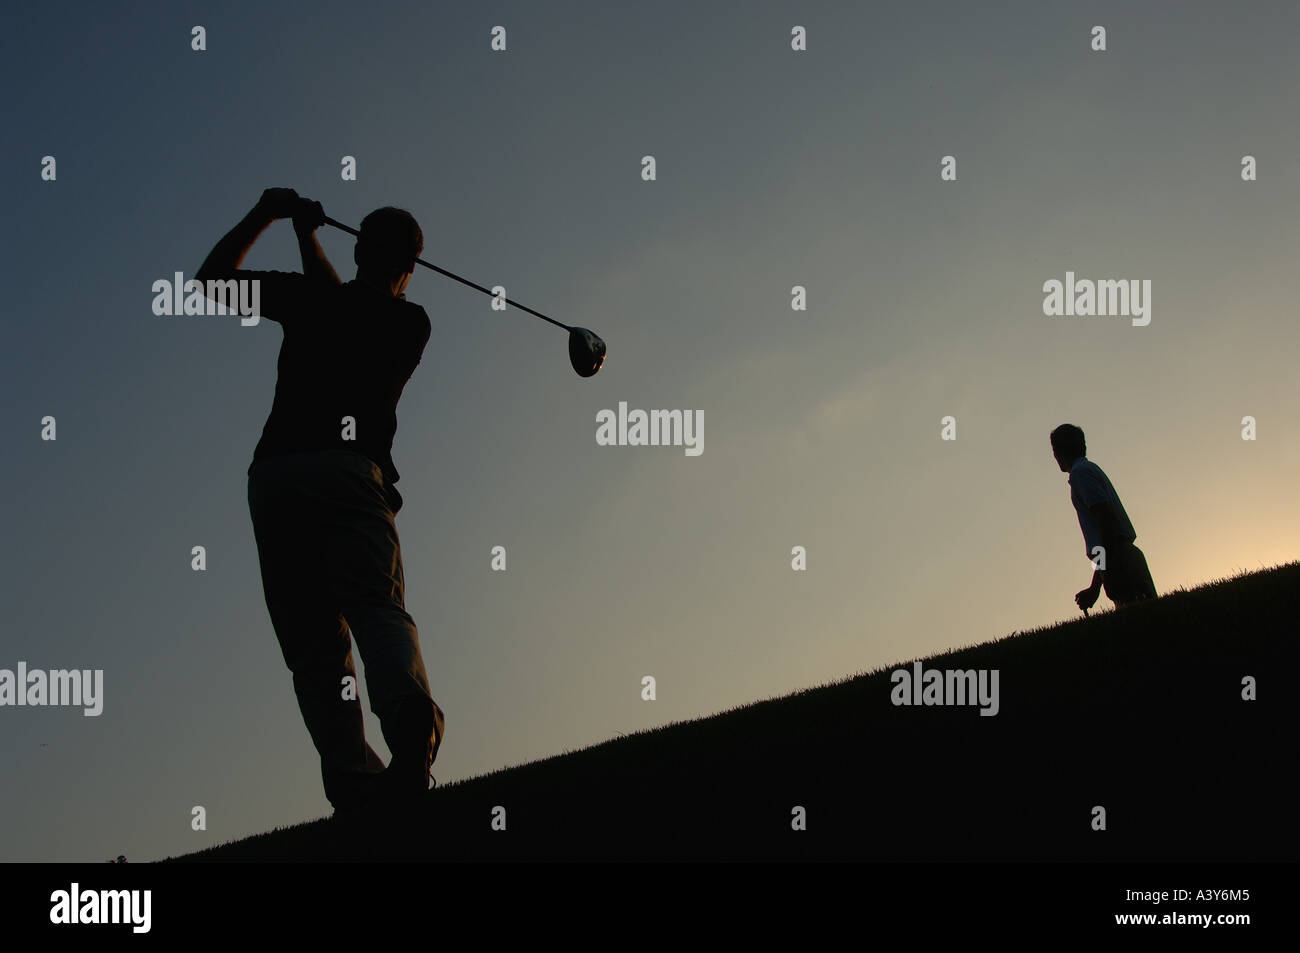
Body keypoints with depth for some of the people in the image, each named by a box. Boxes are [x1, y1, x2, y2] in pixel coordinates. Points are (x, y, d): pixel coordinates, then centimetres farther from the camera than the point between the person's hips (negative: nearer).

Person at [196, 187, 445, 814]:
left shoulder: (307, 299, 16)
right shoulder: (410, 322, 18)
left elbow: (212, 277, 31)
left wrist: (265, 214, 40)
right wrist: (306, 238, 47)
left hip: (274, 472, 1)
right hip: (349, 469, -1)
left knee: (311, 639, -1)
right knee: (378, 608, -17)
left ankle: (353, 780, -16)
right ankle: (407, 714, -47)